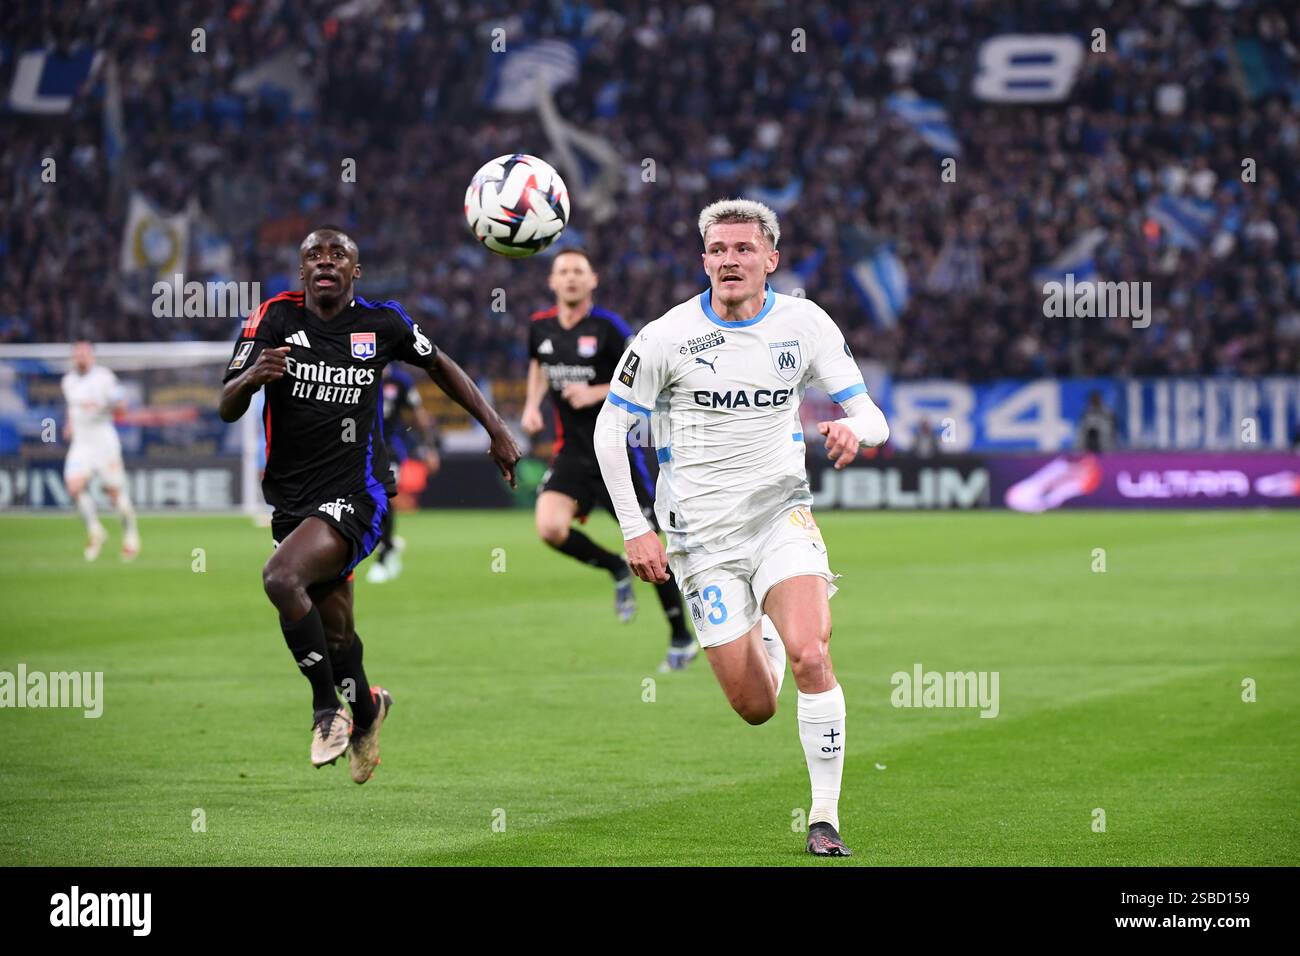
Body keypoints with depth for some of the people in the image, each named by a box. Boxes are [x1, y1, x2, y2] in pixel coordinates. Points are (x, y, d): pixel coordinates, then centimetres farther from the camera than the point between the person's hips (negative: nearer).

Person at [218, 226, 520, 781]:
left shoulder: (382, 322, -2)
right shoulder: (275, 318, -3)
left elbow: (438, 365, 17)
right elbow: (227, 409, -8)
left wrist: (495, 428, 16)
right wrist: (251, 376, -30)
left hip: (355, 493, -3)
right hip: (291, 499, 3)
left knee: (281, 577, -28)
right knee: (334, 633, 13)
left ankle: (328, 709, -12)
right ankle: (366, 710, 45)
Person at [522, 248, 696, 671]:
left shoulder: (607, 326, -12)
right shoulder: (540, 326, 3)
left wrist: (596, 393, -21)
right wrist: (532, 405, 8)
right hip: (572, 448, 4)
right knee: (550, 527, -20)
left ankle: (682, 639, 15)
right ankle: (616, 570, 10)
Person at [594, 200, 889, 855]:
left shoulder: (805, 324, -3)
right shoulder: (667, 336, -8)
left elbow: (869, 416, 3)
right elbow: (609, 427, 0)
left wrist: (853, 431, -22)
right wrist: (634, 530, -5)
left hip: (781, 512, 1)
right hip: (701, 534, -1)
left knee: (810, 656, -25)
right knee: (756, 709, -1)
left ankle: (825, 815, -12)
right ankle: (761, 633, 37)